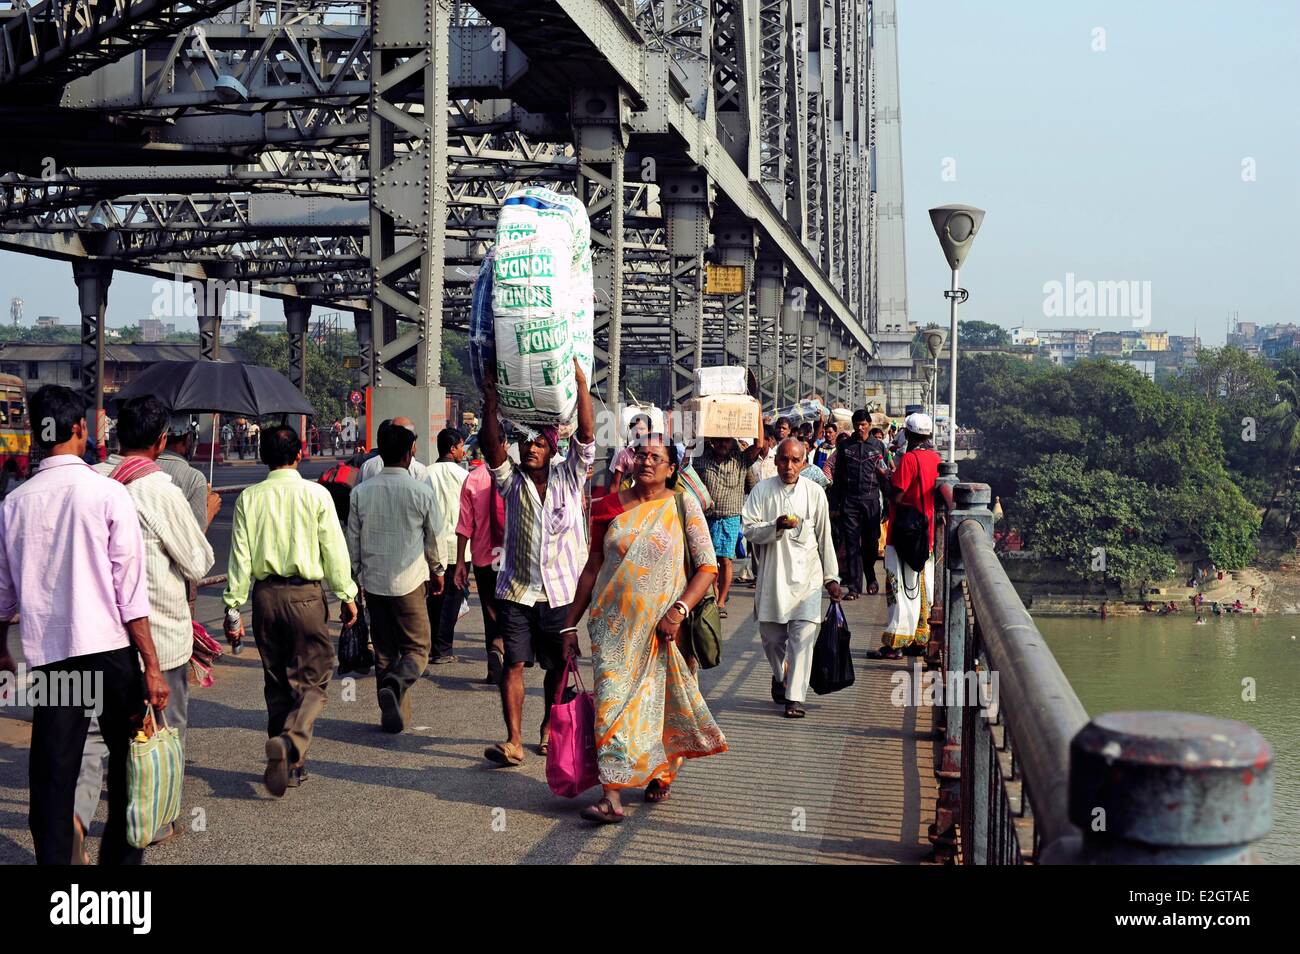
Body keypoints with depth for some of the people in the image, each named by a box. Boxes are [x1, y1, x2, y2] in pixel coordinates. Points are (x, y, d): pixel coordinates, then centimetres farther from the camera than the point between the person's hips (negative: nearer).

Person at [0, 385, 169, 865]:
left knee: (51, 776, 6)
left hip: (47, 656, 3)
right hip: (110, 647, -2)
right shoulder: (107, 493, -7)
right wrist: (152, 667, -6)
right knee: (128, 757, 14)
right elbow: (130, 588, -9)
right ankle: (120, 854, 20)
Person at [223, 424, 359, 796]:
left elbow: (240, 556, 1)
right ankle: (289, 743, -23)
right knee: (313, 680, 2)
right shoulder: (315, 494, -5)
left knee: (276, 682, 15)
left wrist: (233, 606, 5)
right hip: (305, 595, -3)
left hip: (265, 595, 3)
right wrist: (347, 595, 6)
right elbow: (334, 550, -3)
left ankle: (288, 765, 19)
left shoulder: (249, 498, 2)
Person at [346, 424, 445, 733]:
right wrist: (437, 572, 18)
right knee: (417, 648, 5)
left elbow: (353, 540, 6)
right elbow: (434, 538, 2)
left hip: (373, 581, 4)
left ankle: (394, 716, 12)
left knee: (384, 650, 12)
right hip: (410, 582, -3)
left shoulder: (361, 492, 0)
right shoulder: (422, 492, -8)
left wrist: (356, 577, 18)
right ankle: (395, 685, -23)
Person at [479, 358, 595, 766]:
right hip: (516, 590, 0)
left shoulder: (568, 477, 3)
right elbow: (491, 445, -13)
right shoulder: (511, 480, 3)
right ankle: (513, 741, -8)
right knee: (514, 663, -7)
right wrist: (491, 403, -27)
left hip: (561, 590, 0)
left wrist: (580, 384, -18)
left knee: (558, 666, 10)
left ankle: (549, 728, 28)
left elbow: (586, 436, -9)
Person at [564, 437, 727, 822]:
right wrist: (570, 624, 9)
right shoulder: (610, 508, 6)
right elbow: (593, 567, 11)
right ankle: (612, 795, -12)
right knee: (613, 701, -8)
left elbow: (708, 567, -5)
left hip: (662, 626, -1)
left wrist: (677, 612, -16)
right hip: (614, 623, 1)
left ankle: (661, 774, 33)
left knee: (662, 702, 9)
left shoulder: (682, 506, -1)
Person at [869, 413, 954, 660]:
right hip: (926, 534, 8)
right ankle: (920, 639, 18)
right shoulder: (935, 458, 8)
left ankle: (895, 643, -5)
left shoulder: (909, 459, -17)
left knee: (901, 588, -6)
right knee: (923, 589, 12)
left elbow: (896, 496, -20)